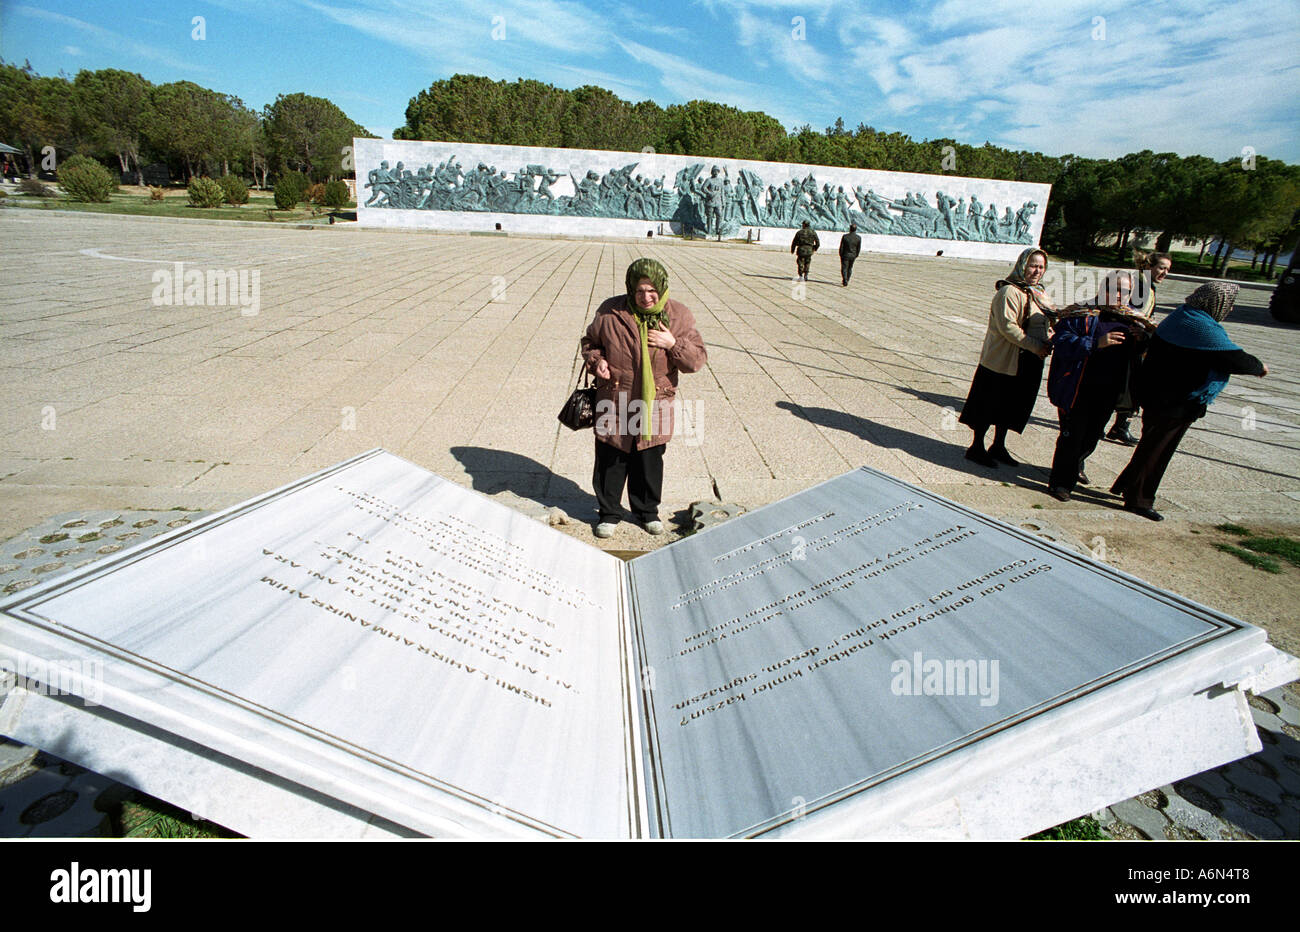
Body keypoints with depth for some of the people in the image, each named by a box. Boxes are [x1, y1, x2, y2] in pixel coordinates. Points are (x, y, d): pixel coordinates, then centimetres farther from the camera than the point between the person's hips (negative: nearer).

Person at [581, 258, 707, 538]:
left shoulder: (678, 316, -3)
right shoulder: (611, 311, -5)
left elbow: (698, 360, -1)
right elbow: (590, 341, 11)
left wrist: (673, 343, -18)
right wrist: (596, 361, -11)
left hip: (654, 405, 1)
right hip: (614, 402, 0)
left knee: (650, 461, 14)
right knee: (610, 461, 8)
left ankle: (647, 511, 36)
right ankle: (609, 512, 29)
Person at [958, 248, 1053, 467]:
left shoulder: (1038, 293, 14)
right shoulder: (1009, 292, -14)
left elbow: (1045, 322, 21)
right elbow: (1007, 326, -22)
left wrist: (1048, 344, 0)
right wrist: (1036, 346, -22)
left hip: (1029, 363, 9)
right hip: (1004, 360, -9)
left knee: (1011, 407, 15)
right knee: (990, 406, 0)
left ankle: (998, 447, 27)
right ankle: (976, 447, 12)